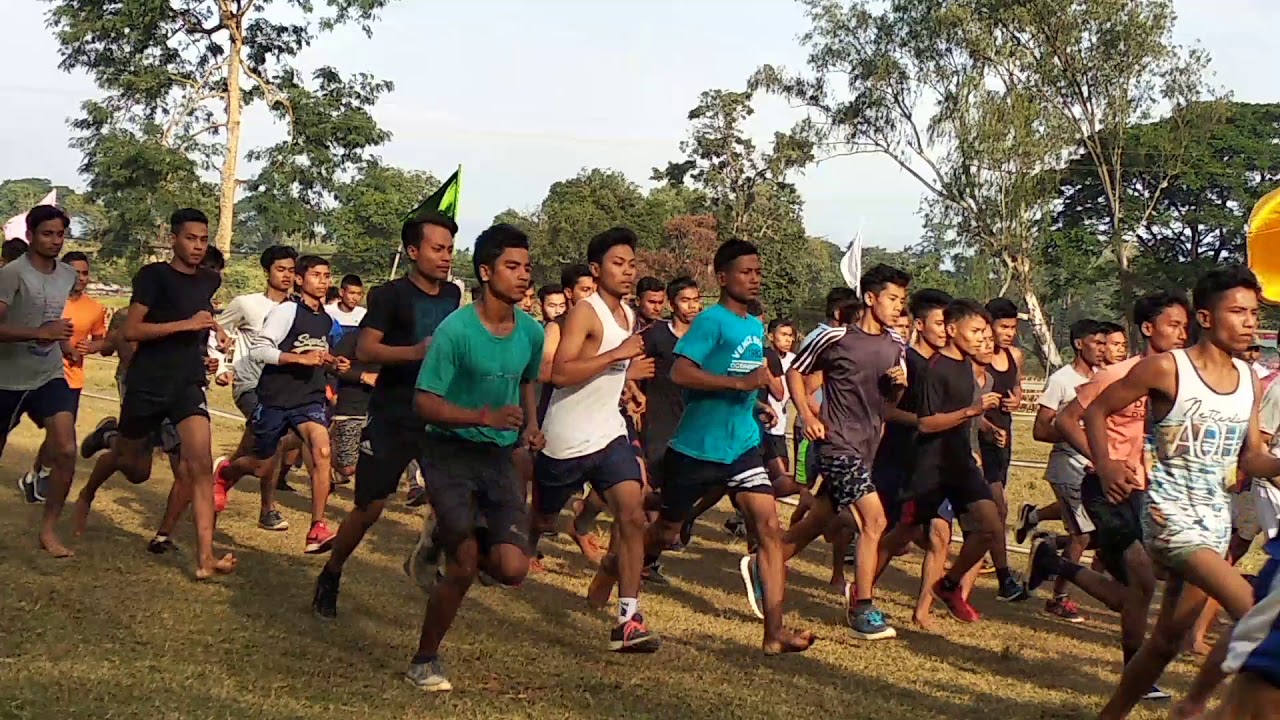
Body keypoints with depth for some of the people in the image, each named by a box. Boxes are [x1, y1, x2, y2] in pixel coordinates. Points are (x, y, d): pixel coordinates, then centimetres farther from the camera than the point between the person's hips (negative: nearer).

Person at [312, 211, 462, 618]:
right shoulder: (391, 295, -8)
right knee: (370, 508, 0)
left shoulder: (452, 295, 8)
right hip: (392, 418, -4)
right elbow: (364, 349, -21)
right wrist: (415, 351, -33)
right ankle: (330, 578, 20)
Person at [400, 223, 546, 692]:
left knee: (512, 569, -8)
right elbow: (425, 402, -17)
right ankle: (424, 662, 13)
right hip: (450, 453, -5)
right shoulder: (456, 330, -16)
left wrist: (530, 425, 4)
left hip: (499, 456, 5)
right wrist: (487, 416, -29)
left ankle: (445, 541, 23)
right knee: (465, 566, -9)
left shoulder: (532, 332, 2)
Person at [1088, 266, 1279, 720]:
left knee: (1168, 640, 13)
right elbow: (1096, 411, -4)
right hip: (1171, 516, -7)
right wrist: (1105, 466, -19)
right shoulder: (1166, 369, -11)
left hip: (1215, 520, 7)